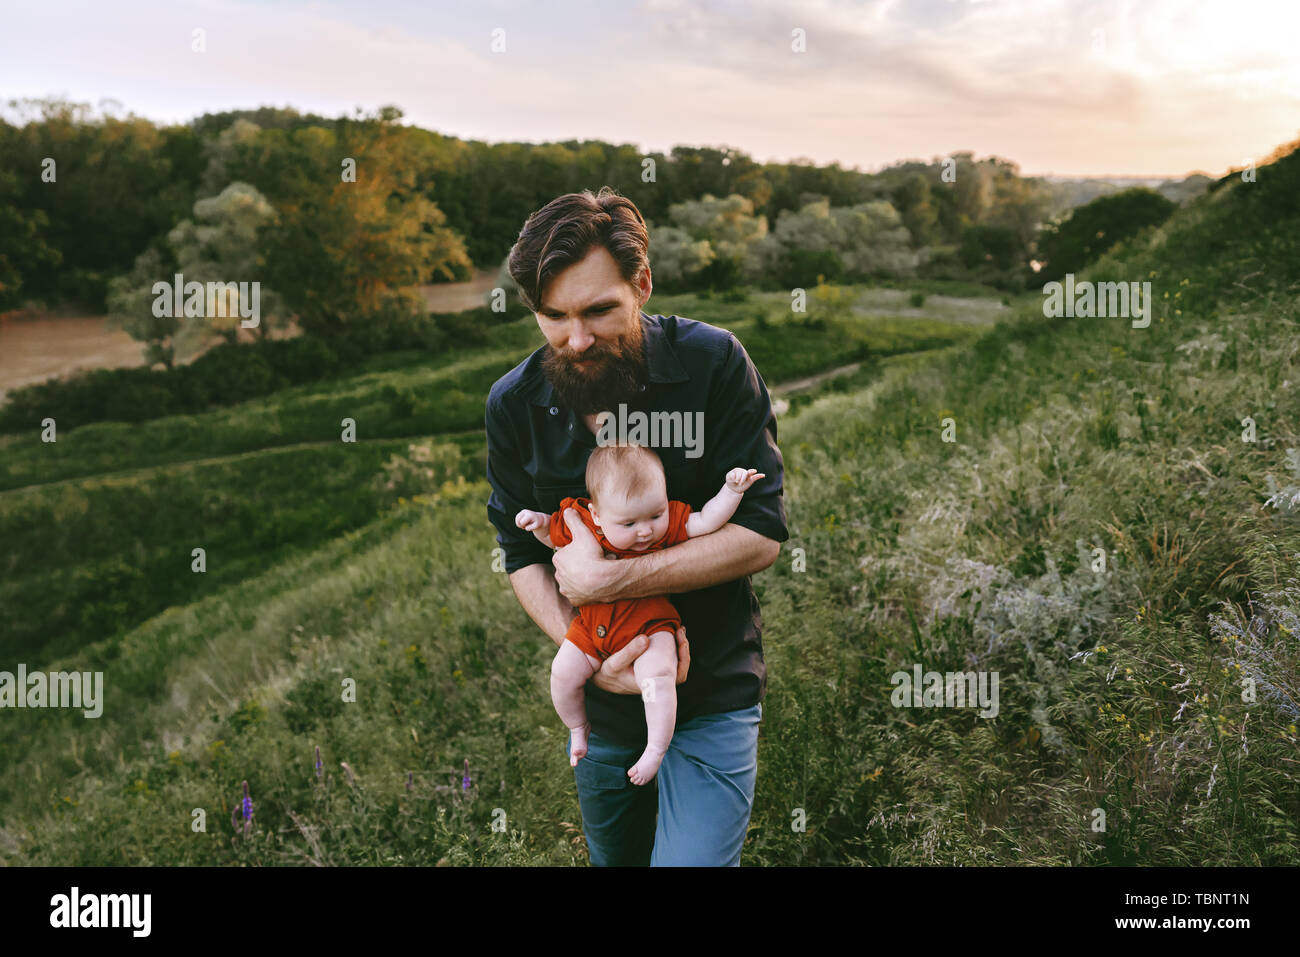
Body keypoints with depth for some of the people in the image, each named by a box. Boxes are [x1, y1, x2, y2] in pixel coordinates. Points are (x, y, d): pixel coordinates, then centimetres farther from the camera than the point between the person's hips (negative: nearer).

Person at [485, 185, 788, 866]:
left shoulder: (712, 363, -16)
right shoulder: (513, 404, -7)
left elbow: (762, 533, -18)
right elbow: (521, 553, 0)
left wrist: (605, 580, -24)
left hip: (713, 692, -3)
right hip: (601, 695, 4)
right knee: (614, 857, 23)